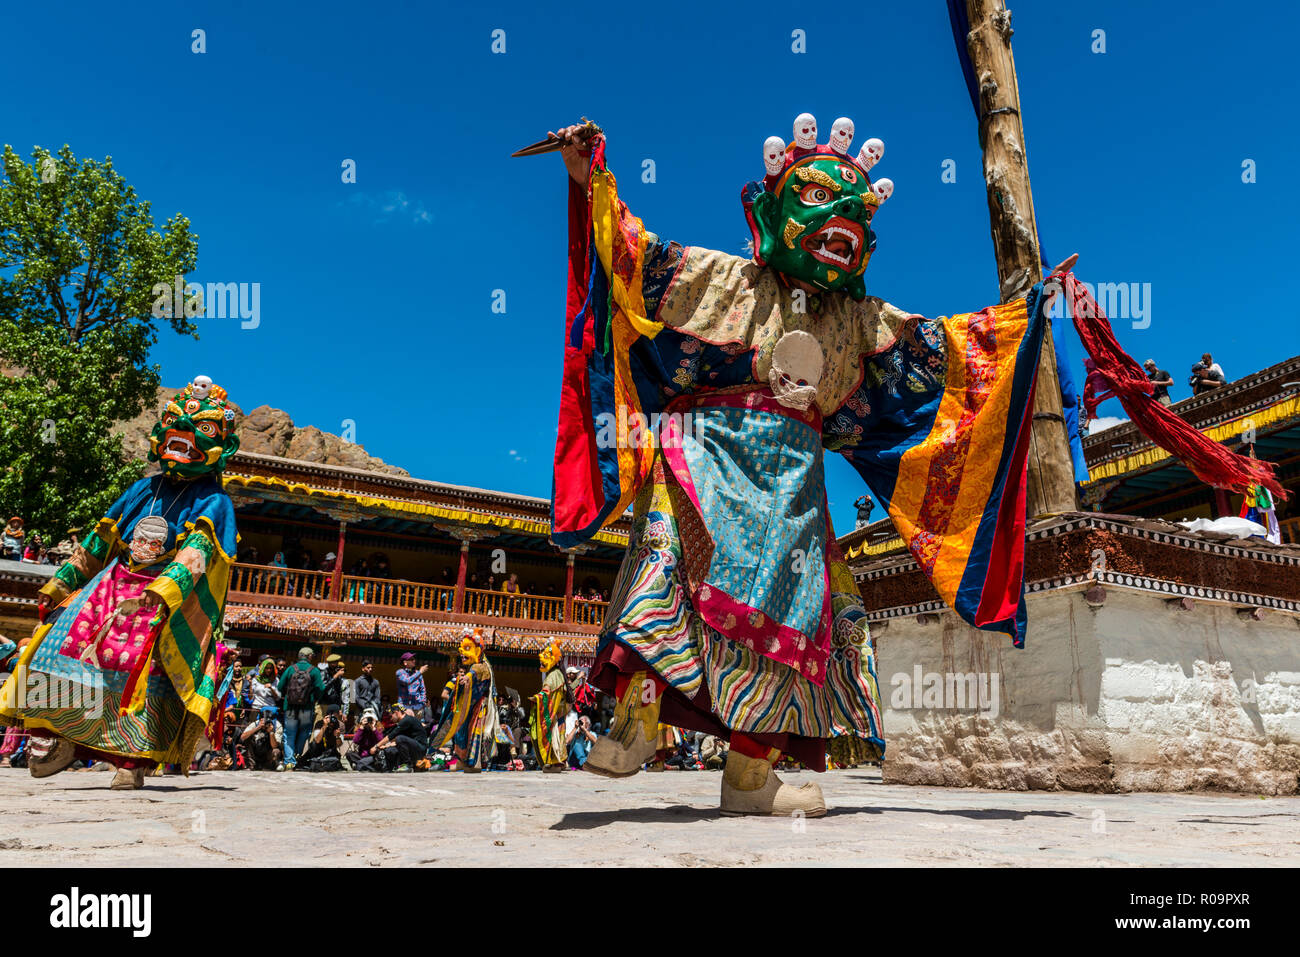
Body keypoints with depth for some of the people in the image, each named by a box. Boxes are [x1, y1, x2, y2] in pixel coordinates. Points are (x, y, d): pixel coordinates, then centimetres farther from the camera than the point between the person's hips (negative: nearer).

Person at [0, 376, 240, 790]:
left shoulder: (212, 501, -2)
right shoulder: (145, 488, 16)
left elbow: (197, 551, -19)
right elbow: (100, 539, 22)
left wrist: (164, 591, -35)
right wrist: (61, 582, 22)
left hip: (172, 599, -5)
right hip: (115, 581, 6)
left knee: (144, 665, -19)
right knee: (66, 639, -11)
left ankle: (133, 760, -12)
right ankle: (54, 738, -2)